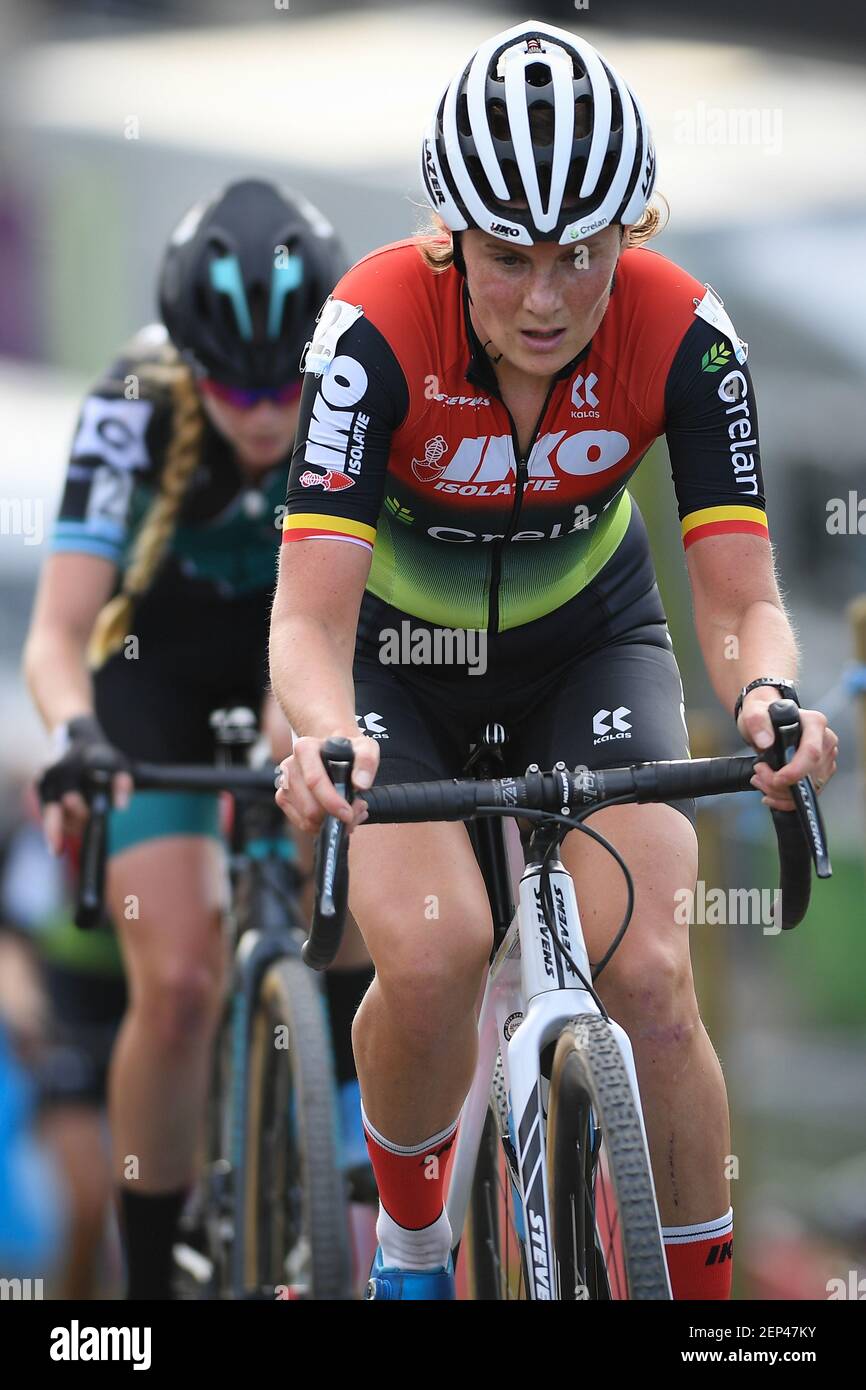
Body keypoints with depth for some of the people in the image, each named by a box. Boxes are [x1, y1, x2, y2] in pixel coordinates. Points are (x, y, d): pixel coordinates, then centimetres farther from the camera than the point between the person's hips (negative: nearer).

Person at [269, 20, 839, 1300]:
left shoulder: (682, 335, -26)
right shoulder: (378, 328, -32)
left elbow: (742, 594, -27)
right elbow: (310, 614, -37)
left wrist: (767, 698, -50)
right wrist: (321, 736, -59)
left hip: (588, 640, 1)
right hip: (399, 647, -1)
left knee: (650, 978, -18)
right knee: (431, 960, -25)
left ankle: (706, 1291, 2)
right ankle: (411, 1240, 6)